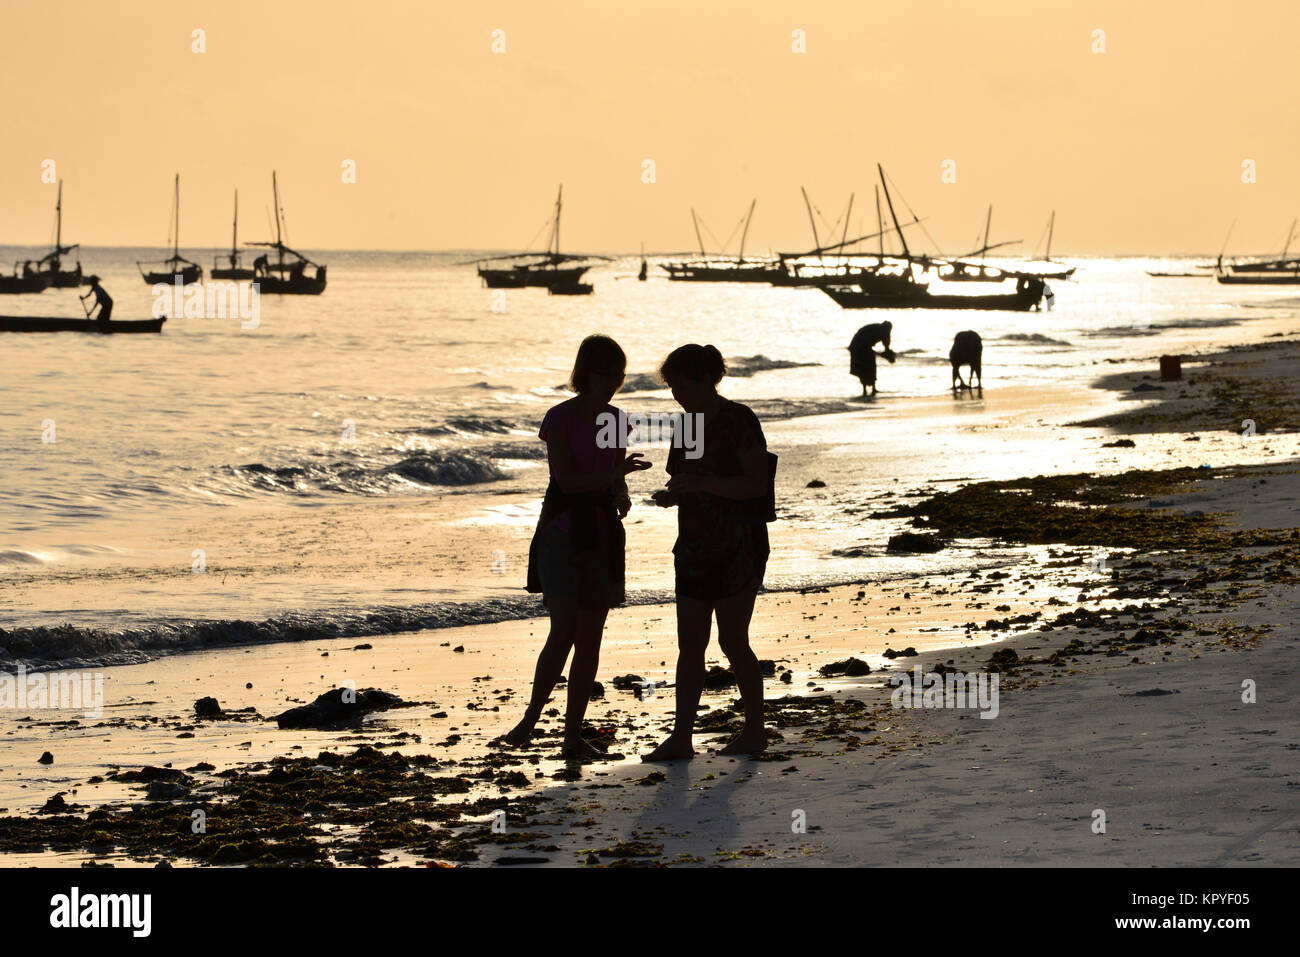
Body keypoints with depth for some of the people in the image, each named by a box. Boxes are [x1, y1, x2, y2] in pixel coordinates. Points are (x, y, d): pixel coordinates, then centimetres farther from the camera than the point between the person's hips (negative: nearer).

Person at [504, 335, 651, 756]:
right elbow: (567, 480, -16)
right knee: (564, 631, -15)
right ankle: (530, 719, -1)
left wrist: (622, 497, -5)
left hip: (603, 533, 5)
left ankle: (574, 734, 8)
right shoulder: (560, 418, -9)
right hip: (563, 531, -5)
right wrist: (614, 476, -28)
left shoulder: (615, 419, 9)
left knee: (591, 637, 4)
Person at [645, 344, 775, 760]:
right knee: (690, 646, 2)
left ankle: (755, 730, 13)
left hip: (738, 549, -7)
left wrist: (700, 484, -25)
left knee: (732, 641, -1)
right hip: (696, 549, 8)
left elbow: (757, 484, -18)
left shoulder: (739, 421, -12)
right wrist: (672, 495, 0)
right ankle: (681, 737, 0)